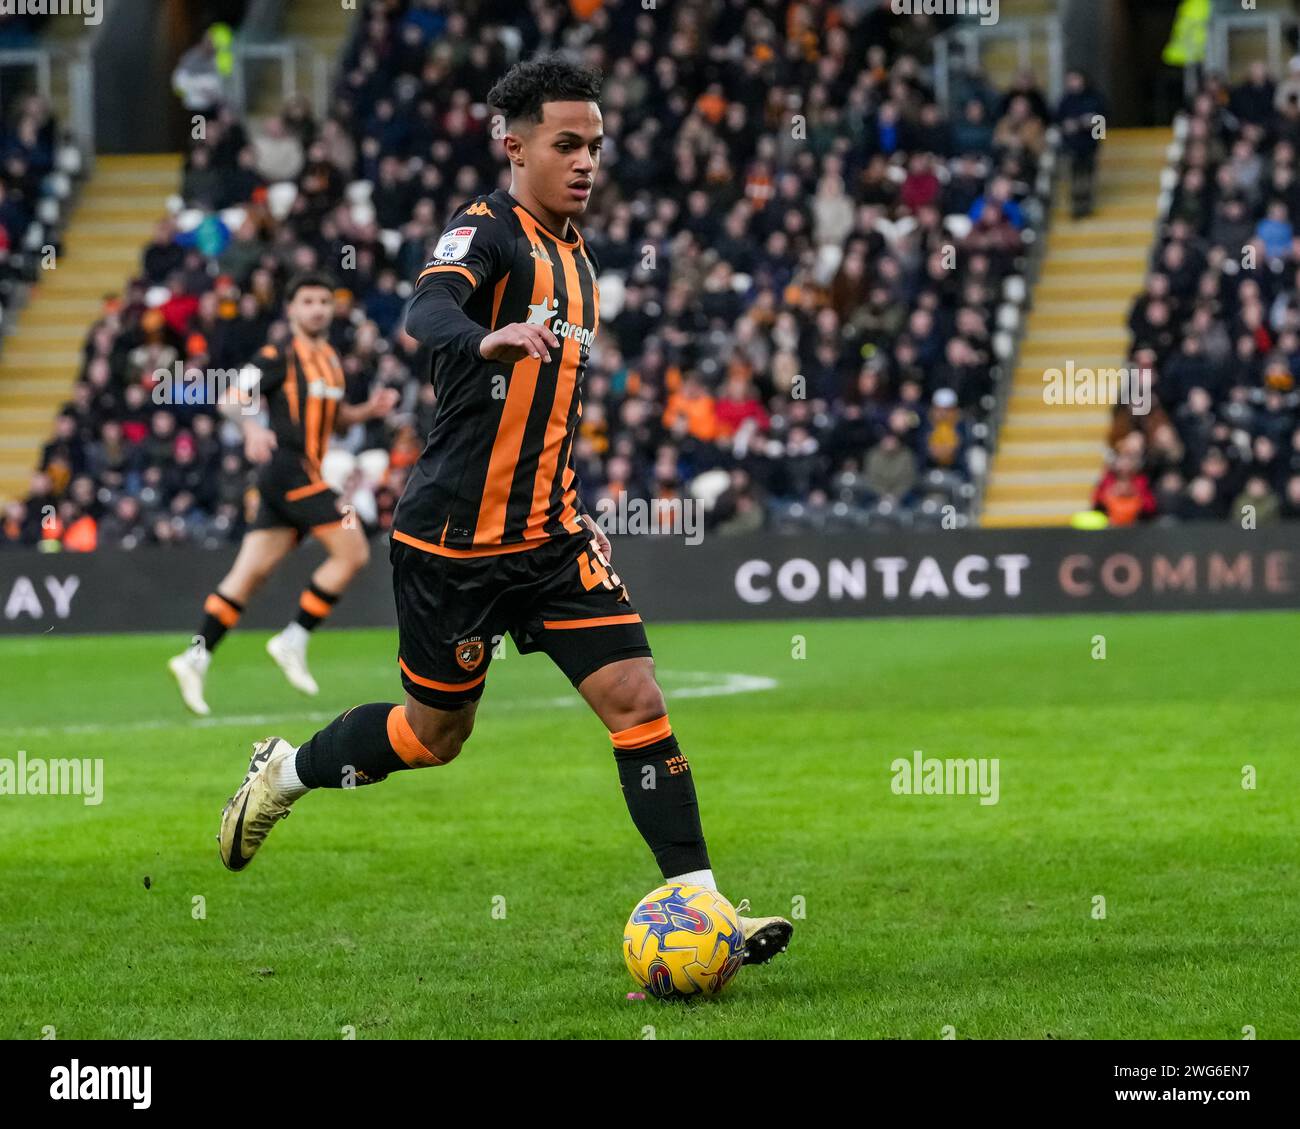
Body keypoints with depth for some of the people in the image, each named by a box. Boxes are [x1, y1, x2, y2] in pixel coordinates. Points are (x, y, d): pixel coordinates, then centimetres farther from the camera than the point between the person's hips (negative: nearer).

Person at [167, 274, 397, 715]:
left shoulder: (330, 359, 19)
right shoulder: (279, 356, -6)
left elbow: (334, 417, 29)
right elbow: (232, 400, -12)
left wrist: (369, 410, 10)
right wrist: (252, 428, -32)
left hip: (304, 475, 8)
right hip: (288, 468, -8)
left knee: (250, 574, 4)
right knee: (353, 552, -11)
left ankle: (196, 657, 2)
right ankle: (294, 641, -5)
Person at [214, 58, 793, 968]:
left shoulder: (575, 257, 13)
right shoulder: (487, 233, -12)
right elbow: (429, 315, -35)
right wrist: (491, 340, -56)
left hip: (549, 534, 6)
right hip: (454, 540, -6)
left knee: (637, 698, -8)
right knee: (434, 735, 9)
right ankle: (285, 772, 36)